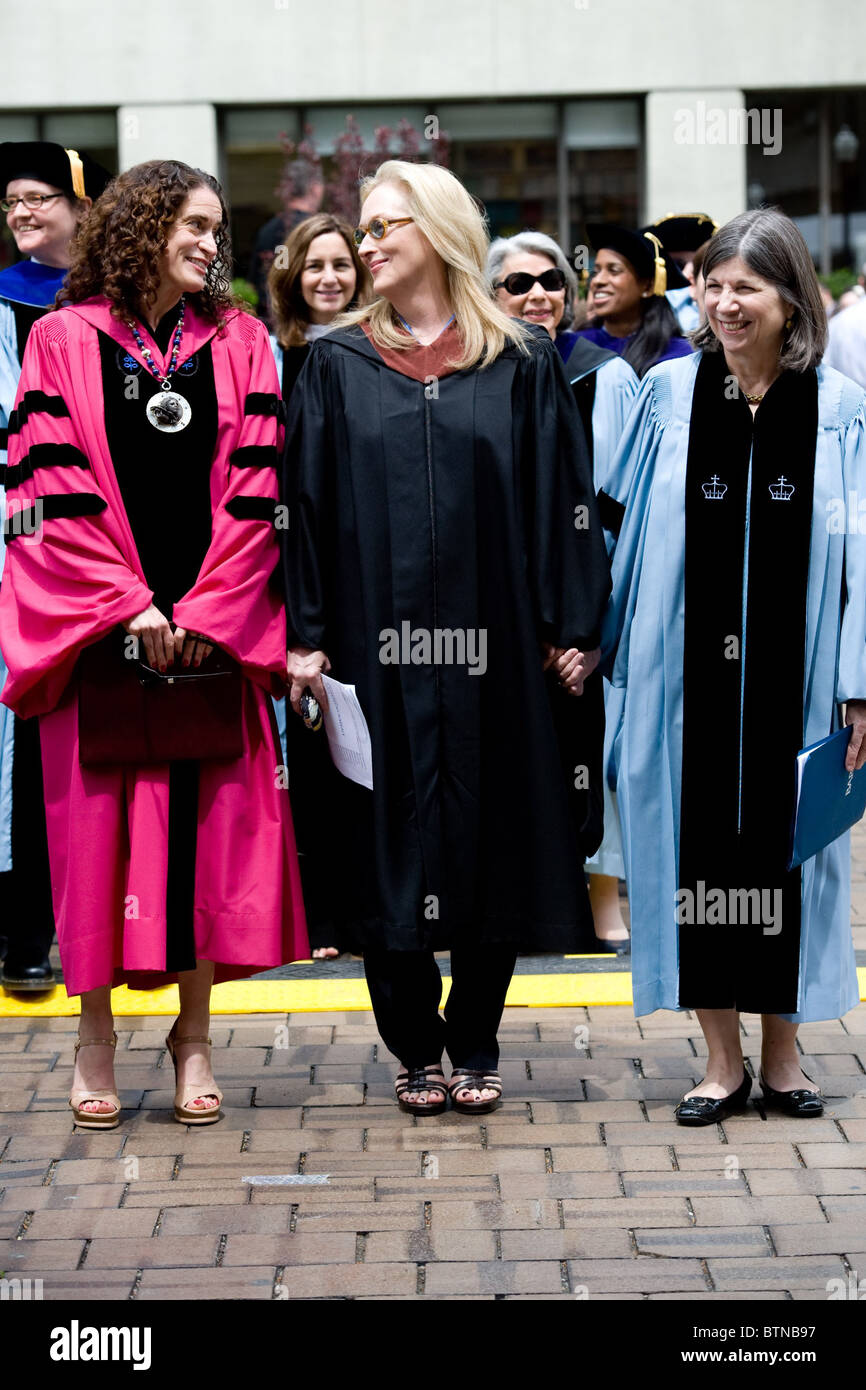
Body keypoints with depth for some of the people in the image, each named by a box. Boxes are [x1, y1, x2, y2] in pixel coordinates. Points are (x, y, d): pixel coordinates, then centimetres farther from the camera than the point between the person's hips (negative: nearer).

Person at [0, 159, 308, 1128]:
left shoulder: (237, 343, 9)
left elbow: (253, 490, 3)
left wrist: (203, 610, -8)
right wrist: (128, 606, -12)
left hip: (212, 629, 2)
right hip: (95, 629, -2)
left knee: (210, 822, 2)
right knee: (98, 822, 1)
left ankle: (193, 1033, 14)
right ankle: (94, 1036, 12)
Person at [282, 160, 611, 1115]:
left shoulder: (522, 363, 5)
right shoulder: (338, 365, 7)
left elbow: (559, 498, 3)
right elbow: (305, 501, 4)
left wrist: (568, 629, -2)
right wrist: (307, 637, -3)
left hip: (492, 640, 0)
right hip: (377, 638, 0)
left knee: (494, 837, 3)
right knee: (391, 839, 2)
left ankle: (475, 1043, 17)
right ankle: (415, 1048, 14)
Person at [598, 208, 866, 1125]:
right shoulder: (669, 393, 1)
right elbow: (625, 525, 8)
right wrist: (600, 641, 8)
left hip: (791, 671, -1)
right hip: (690, 668, 1)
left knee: (785, 846, 7)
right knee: (700, 850, 4)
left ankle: (781, 1050, 21)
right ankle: (722, 1058, 16)